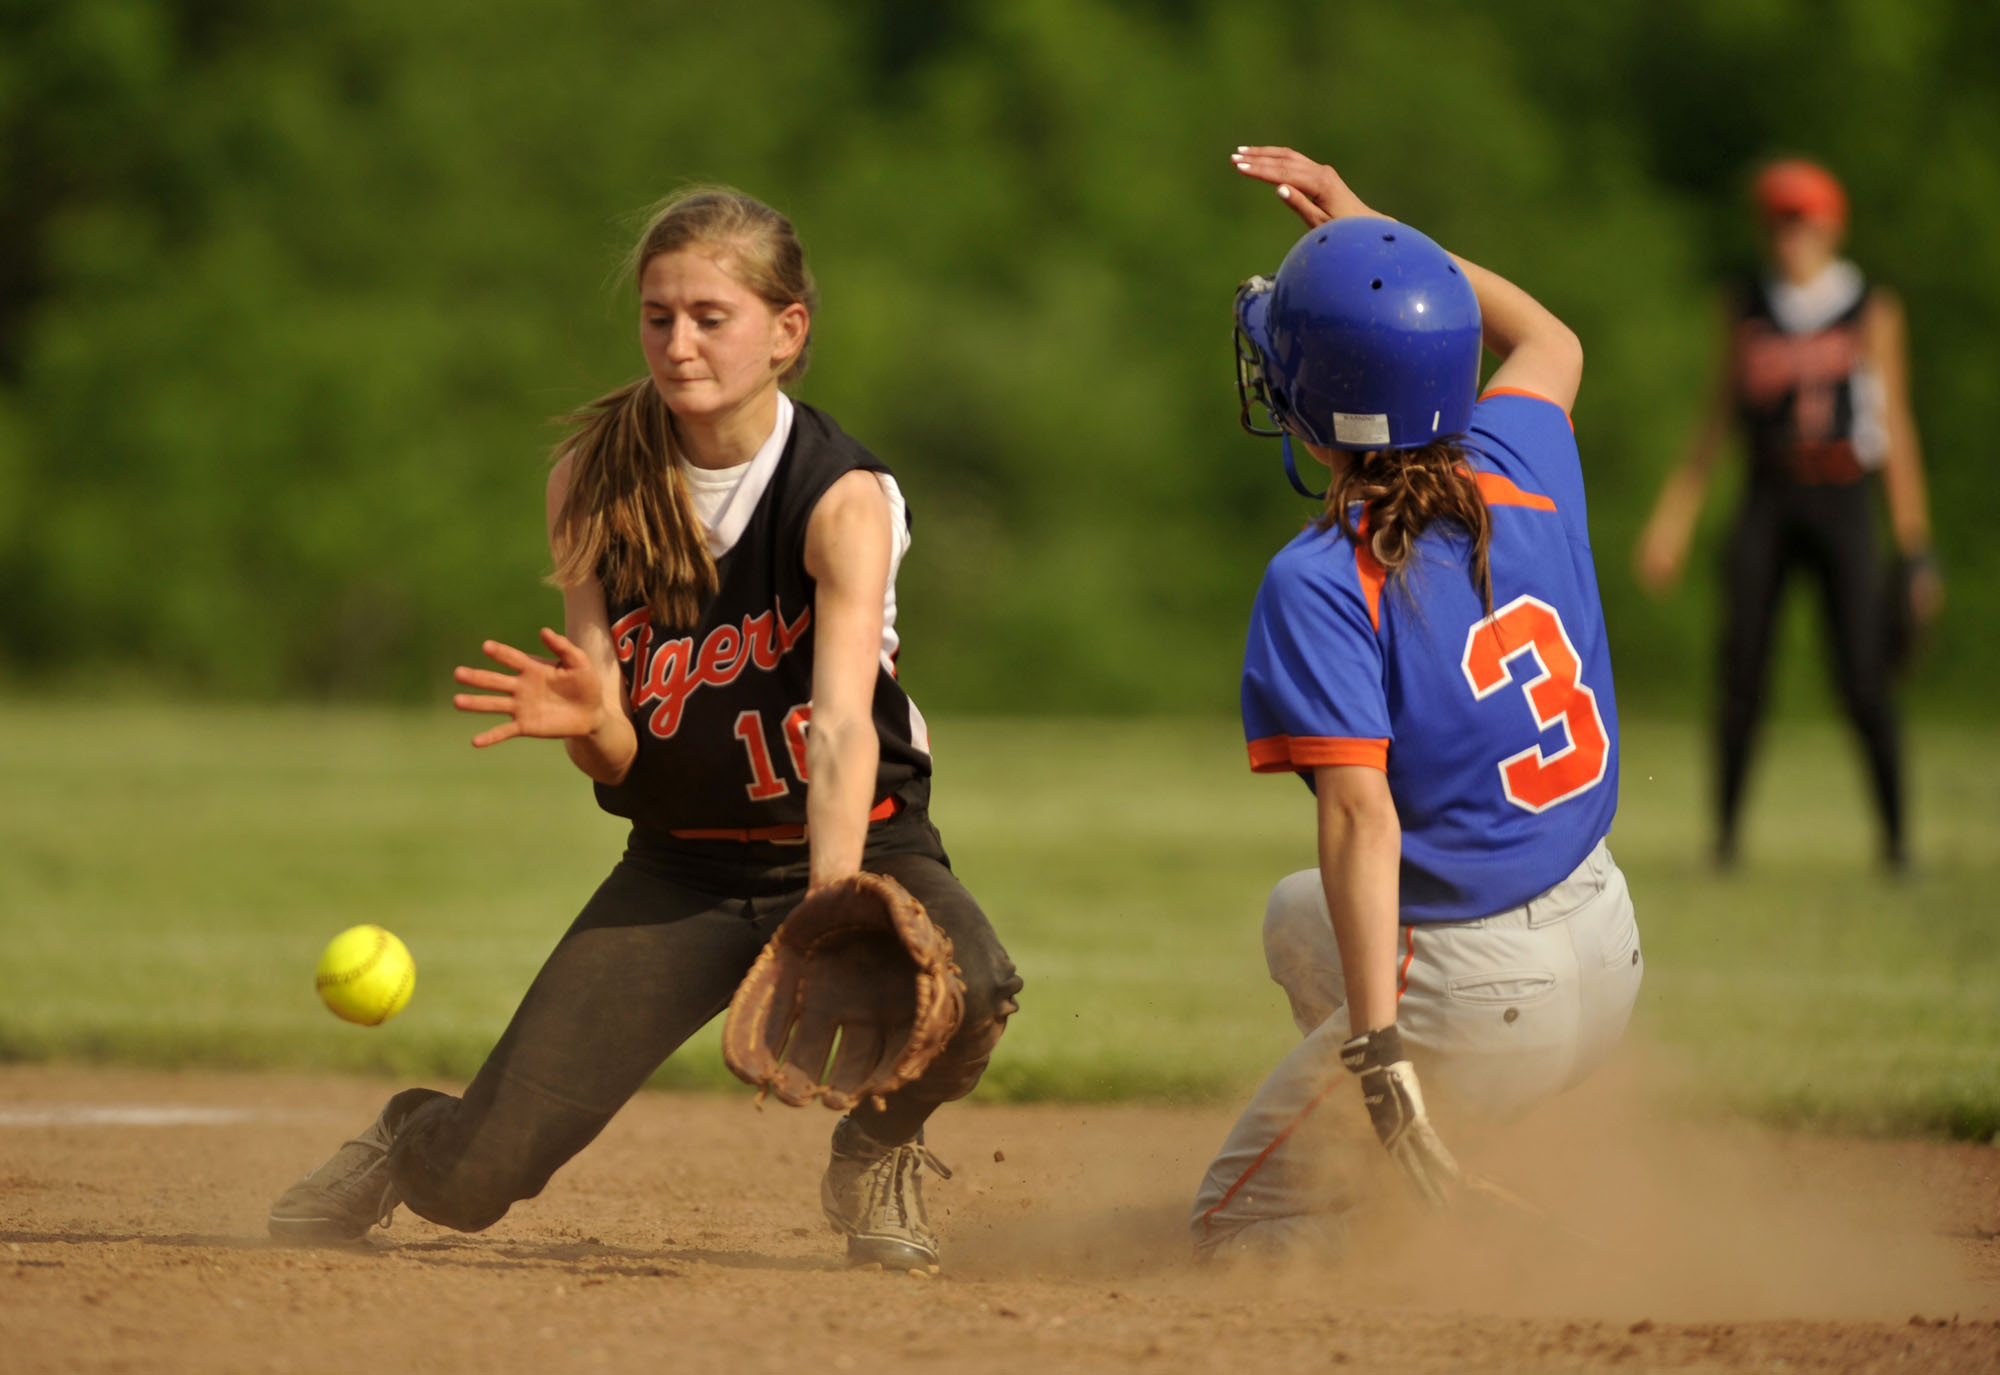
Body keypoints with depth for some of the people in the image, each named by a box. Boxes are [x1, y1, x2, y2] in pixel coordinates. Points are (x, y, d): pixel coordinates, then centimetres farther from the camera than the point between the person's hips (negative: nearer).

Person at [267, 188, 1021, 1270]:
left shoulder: (843, 497, -19)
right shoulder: (592, 481, -8)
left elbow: (843, 725, -34)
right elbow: (615, 761, -9)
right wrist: (588, 721, -35)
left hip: (865, 844, -2)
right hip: (681, 868, 2)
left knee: (966, 981, -37)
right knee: (472, 1182, -12)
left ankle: (878, 1150, -1)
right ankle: (413, 1144, 29)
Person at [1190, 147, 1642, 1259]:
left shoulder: (1321, 583, -20)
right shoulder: (1524, 476, -1)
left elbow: (1361, 811, -28)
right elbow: (1550, 342, 23)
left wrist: (1378, 1044, -31)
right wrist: (1367, 232, 26)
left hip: (1473, 1001, -7)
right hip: (1611, 954, 7)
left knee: (1238, 1233, 12)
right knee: (1301, 917, 36)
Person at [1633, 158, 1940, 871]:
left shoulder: (1871, 312, 3)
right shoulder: (1748, 311, 9)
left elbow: (1895, 428, 4)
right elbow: (1717, 417, 13)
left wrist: (1914, 544, 1)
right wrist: (1674, 517, 8)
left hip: (1843, 503, -2)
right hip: (1768, 503, 2)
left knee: (1862, 683, -8)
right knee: (1742, 674, -7)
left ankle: (1895, 833, 6)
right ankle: (1725, 832, 3)